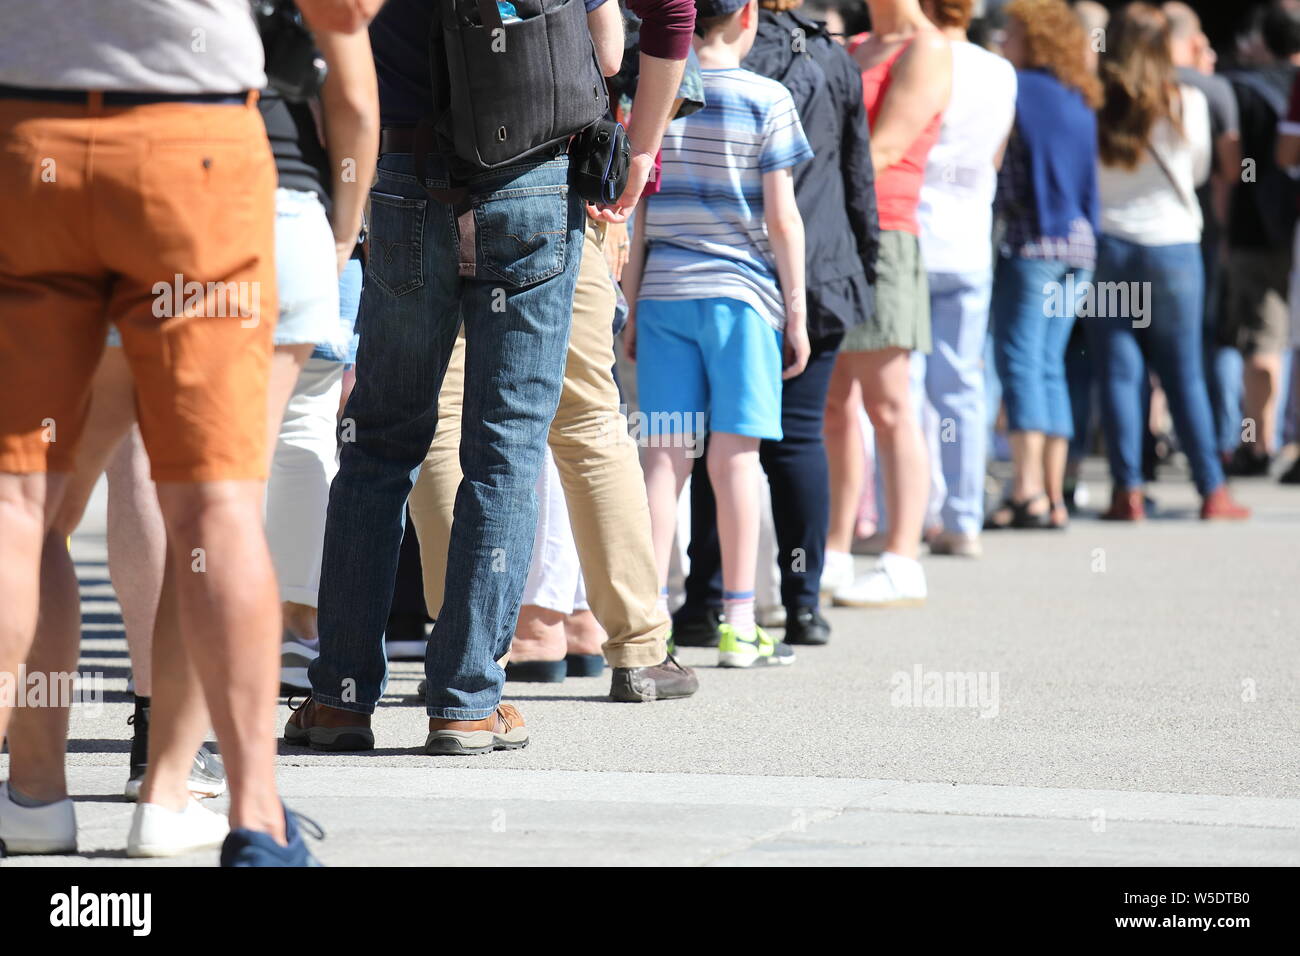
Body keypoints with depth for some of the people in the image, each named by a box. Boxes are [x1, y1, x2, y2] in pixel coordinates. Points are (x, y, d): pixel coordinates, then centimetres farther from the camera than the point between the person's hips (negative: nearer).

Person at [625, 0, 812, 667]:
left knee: (664, 454, 4)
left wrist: (631, 308, 13)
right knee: (734, 455, 1)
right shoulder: (765, 100, -3)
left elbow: (634, 211, 6)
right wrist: (796, 311, 2)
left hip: (662, 293, 3)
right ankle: (738, 625, 4)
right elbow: (781, 219, -5)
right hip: (741, 292, -3)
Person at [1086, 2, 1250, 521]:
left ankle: (1128, 491, -3)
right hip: (1173, 245, 0)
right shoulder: (1187, 103, -5)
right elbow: (1199, 170, 9)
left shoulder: (1093, 104, -5)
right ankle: (1211, 490, 9)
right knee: (1184, 375, 8)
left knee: (1118, 373, 2)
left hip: (1107, 244, 0)